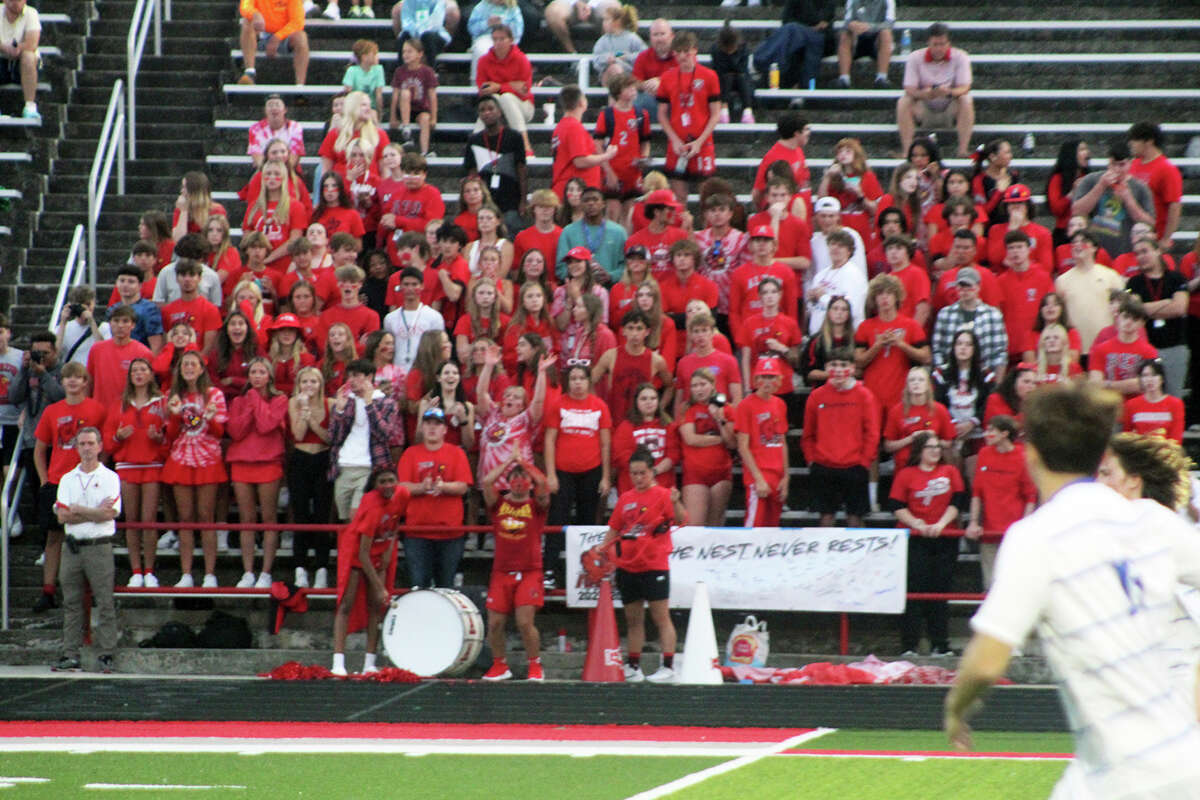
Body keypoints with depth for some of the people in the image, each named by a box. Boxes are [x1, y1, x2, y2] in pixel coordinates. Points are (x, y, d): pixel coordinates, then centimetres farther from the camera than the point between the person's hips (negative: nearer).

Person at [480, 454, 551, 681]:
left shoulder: (536, 505, 5)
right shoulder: (499, 503, 8)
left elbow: (543, 484, -14)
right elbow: (486, 481, -9)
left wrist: (523, 462, -3)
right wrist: (509, 461, -1)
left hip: (529, 573, -2)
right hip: (501, 572, 2)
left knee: (525, 622, -12)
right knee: (495, 623, 0)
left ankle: (535, 666, 6)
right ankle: (499, 665, 19)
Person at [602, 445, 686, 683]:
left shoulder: (661, 495, -4)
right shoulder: (625, 499, 12)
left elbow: (681, 519, -19)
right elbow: (614, 530, 21)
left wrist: (675, 503, -37)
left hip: (654, 567, -6)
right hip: (628, 568, 6)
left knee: (661, 617, -6)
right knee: (633, 619, 11)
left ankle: (668, 666, -6)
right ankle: (633, 666, 17)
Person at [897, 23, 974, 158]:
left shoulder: (960, 57, -9)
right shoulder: (915, 57, -8)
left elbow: (964, 88, -15)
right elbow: (909, 90, -13)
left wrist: (949, 92, -39)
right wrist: (924, 93, -37)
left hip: (950, 111, 0)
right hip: (924, 111, 0)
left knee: (966, 100, -30)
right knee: (903, 102, -27)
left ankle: (963, 150, -31)